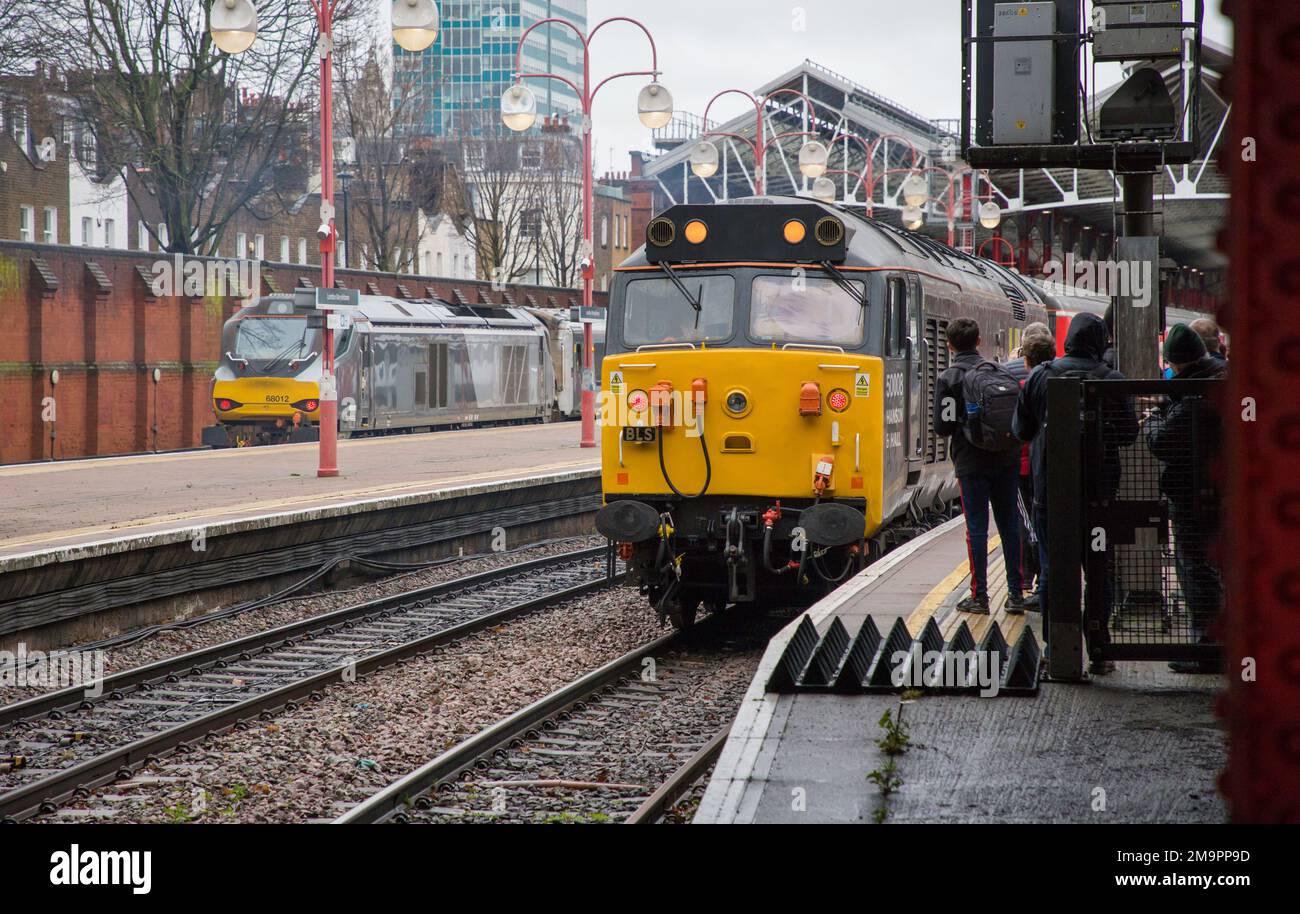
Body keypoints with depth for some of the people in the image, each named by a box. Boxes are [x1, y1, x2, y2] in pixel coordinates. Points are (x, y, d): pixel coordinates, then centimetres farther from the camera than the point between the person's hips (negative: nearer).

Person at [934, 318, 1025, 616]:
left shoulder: (948, 378, -7)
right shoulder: (999, 371, 3)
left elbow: (942, 427, -10)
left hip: (971, 462, -3)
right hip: (1006, 459, 3)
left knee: (977, 527, 1)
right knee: (1009, 525, 9)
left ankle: (979, 596, 1)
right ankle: (1016, 594, 10)